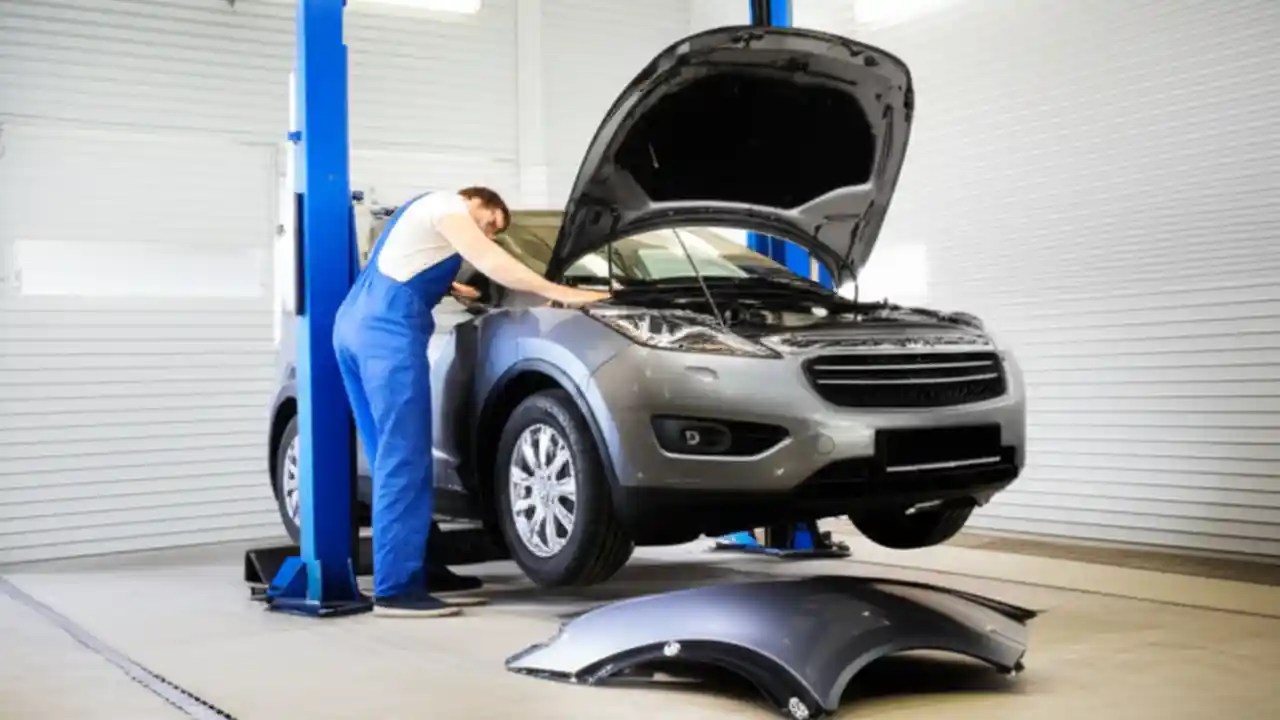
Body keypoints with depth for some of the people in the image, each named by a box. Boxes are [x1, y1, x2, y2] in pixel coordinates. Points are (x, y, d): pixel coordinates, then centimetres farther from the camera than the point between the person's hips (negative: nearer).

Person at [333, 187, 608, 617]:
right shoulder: (447, 207, 1)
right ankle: (396, 587, -12)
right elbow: (492, 265, -11)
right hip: (387, 330, -10)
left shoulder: (424, 211, 30)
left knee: (392, 458, 13)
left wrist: (453, 288, 40)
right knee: (404, 460, -11)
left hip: (355, 324, 11)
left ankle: (414, 565, 18)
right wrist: (560, 293, -13)